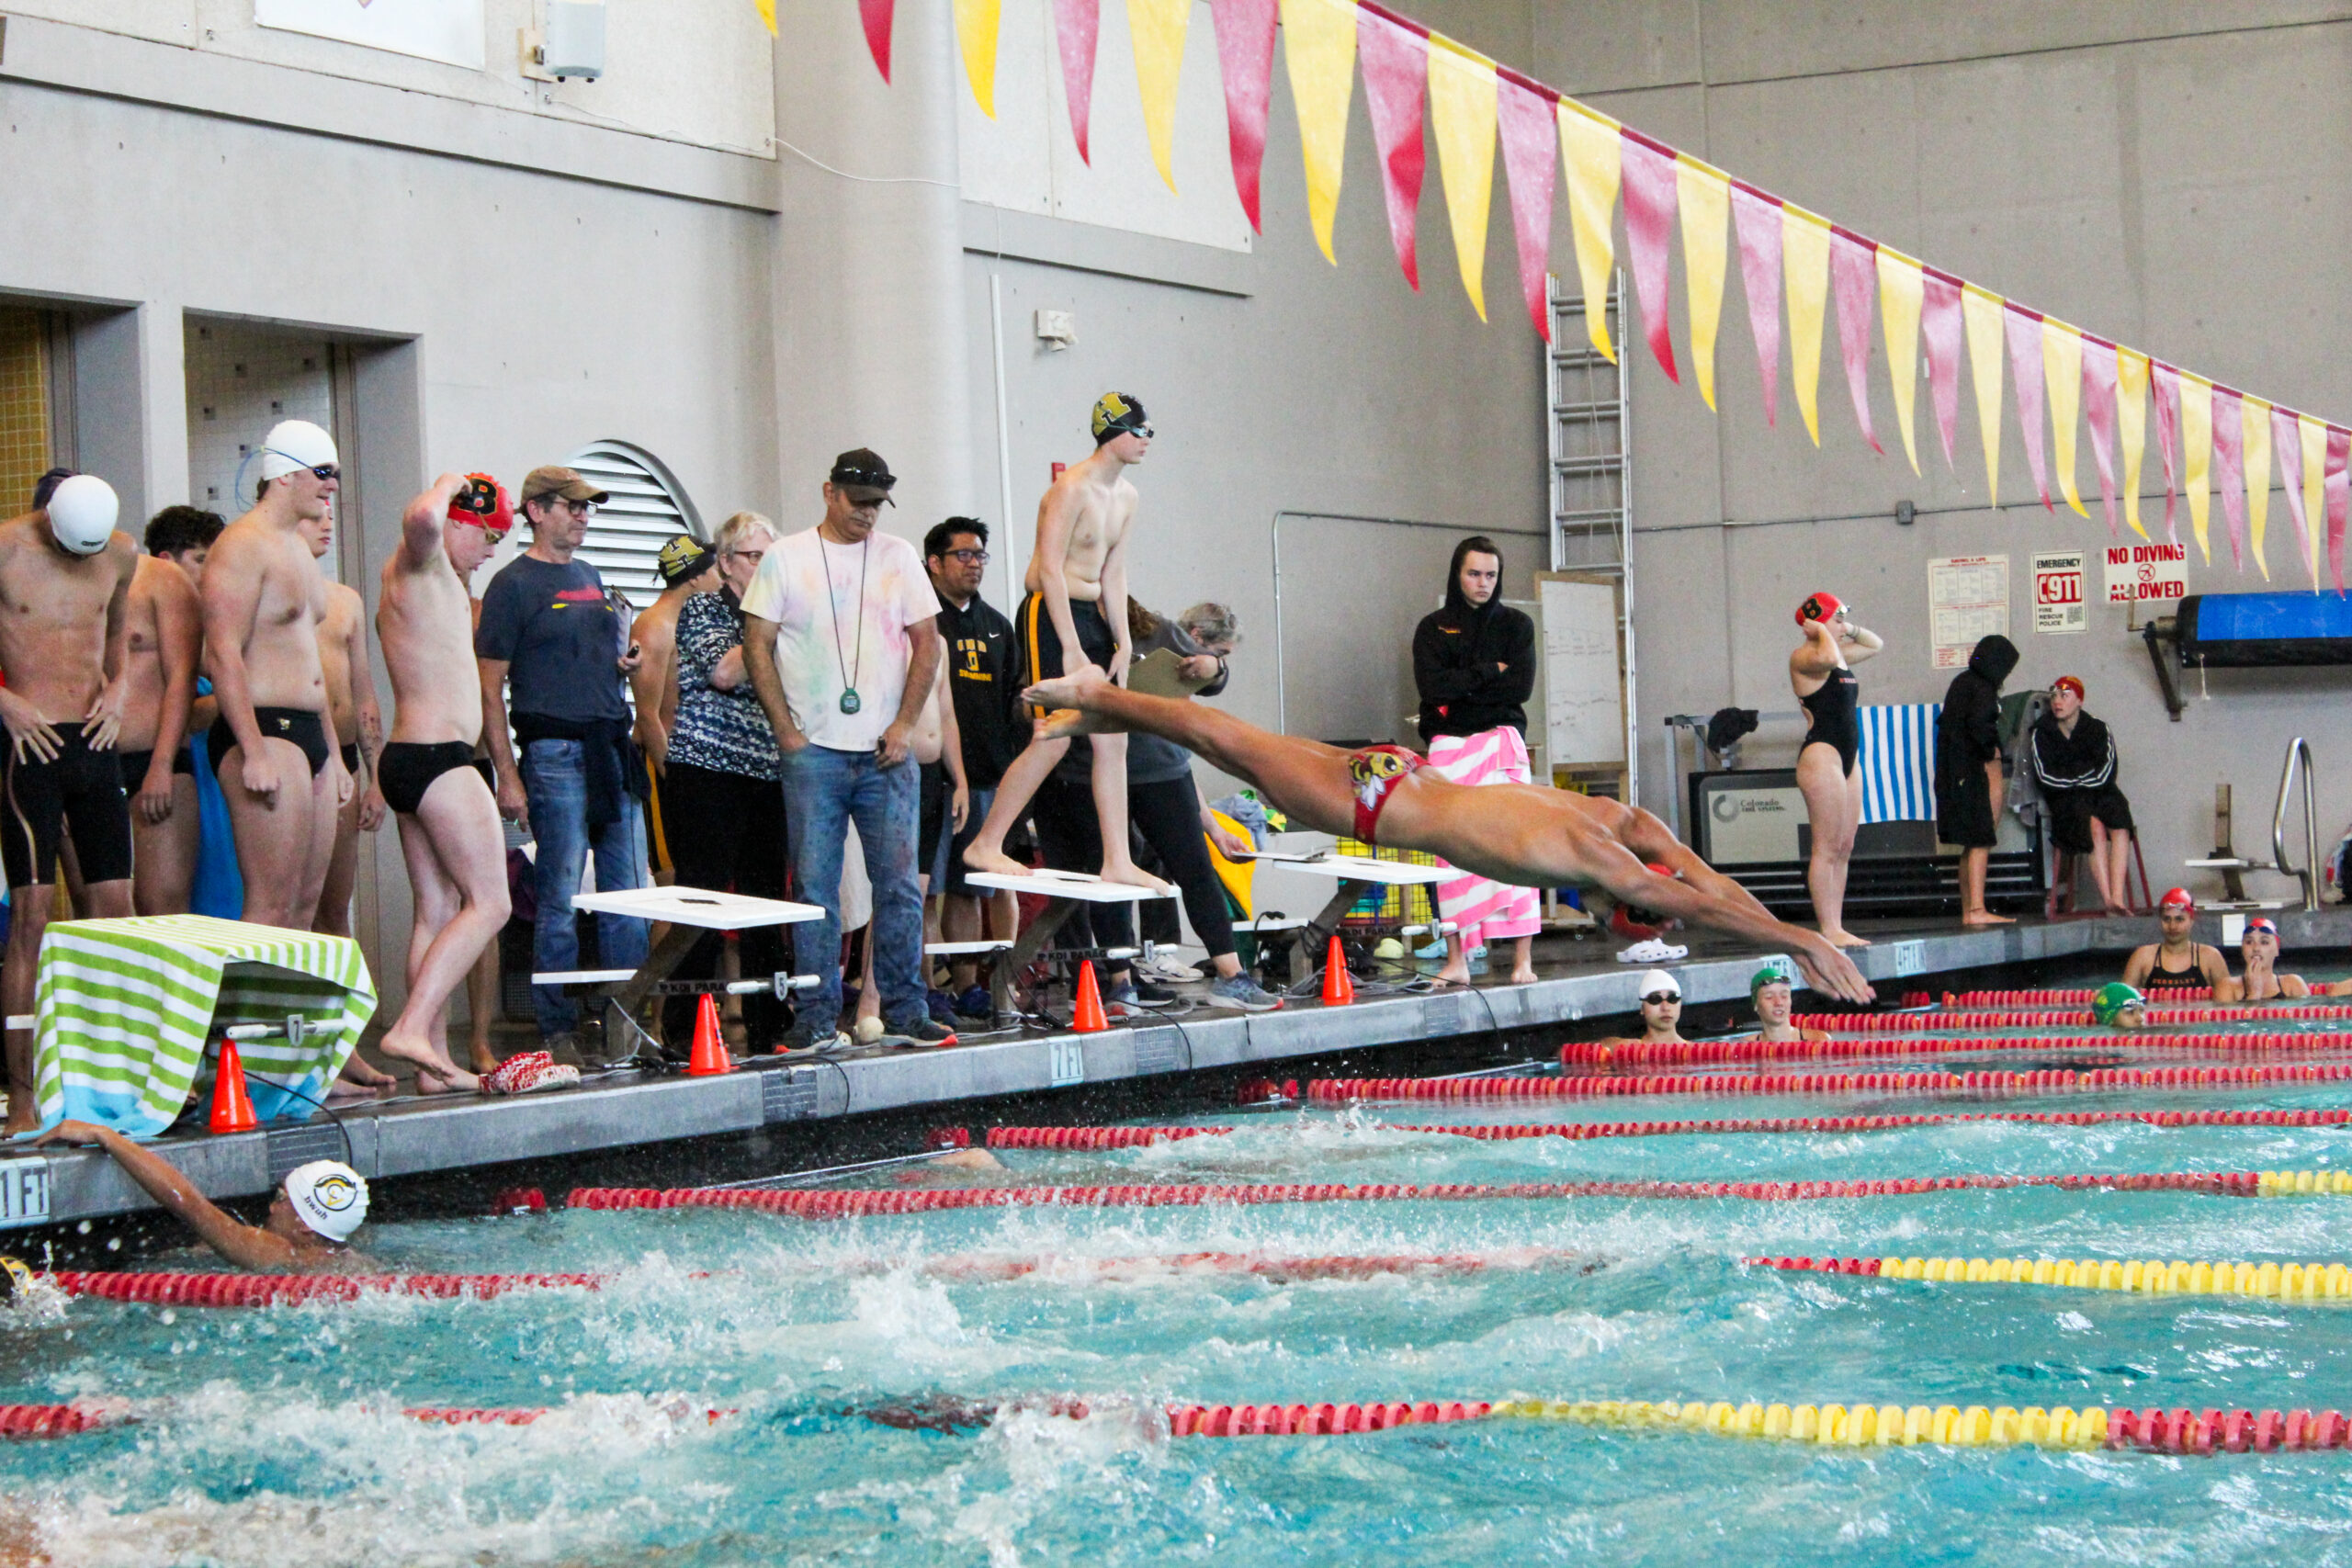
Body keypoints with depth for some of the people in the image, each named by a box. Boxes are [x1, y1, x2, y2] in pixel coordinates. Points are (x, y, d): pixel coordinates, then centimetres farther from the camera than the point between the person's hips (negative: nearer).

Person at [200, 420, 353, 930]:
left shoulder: (298, 548, 22)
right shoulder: (243, 545, -9)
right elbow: (223, 653, -17)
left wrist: (333, 754, 25)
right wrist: (254, 752, -23)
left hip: (308, 735, 10)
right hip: (265, 733, -10)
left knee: (305, 904, 7)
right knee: (272, 907, -13)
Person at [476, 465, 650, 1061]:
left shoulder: (590, 578, 18)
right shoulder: (514, 584, -3)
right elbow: (490, 687, -7)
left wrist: (627, 661, 7)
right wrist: (507, 775, -13)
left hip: (612, 749, 7)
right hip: (555, 754, -7)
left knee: (628, 894, 7)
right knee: (560, 901, -4)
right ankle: (558, 1030, 2)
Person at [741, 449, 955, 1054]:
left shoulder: (898, 557, 11)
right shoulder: (785, 558, 4)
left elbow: (927, 642, 10)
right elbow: (757, 646, 2)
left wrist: (904, 724, 0)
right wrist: (785, 730, -6)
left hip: (885, 752, 2)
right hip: (812, 752, -2)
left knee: (899, 883, 1)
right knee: (815, 886, -2)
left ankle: (906, 1011, 8)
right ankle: (818, 1020, 2)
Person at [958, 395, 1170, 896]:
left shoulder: (1125, 496, 13)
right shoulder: (1072, 488, -15)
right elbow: (1050, 568, -18)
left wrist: (1122, 642, 10)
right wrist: (1071, 648, -20)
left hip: (1092, 615, 9)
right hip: (1051, 615, -9)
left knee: (1113, 742, 4)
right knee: (1053, 740, -13)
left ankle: (1117, 860, 7)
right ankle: (984, 845, -4)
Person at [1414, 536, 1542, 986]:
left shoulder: (1516, 624, 10)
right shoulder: (1433, 627, 11)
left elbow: (1521, 686, -3)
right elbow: (1431, 685, -6)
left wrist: (1461, 690, -5)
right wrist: (1488, 672, -5)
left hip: (1502, 741, -1)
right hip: (1448, 747, 1)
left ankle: (1523, 959, -11)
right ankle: (1456, 959, 0)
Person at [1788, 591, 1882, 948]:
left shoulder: (1841, 656, 17)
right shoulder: (1803, 657, -9)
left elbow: (1875, 644, 33)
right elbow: (1828, 657, -32)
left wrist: (1849, 629, 17)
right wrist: (1822, 631, -13)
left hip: (1847, 757, 10)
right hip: (1821, 754, -10)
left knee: (1844, 848, 7)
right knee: (1827, 848, -10)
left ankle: (1836, 927, 8)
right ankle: (1828, 928, -10)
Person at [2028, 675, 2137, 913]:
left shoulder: (2097, 730, 7)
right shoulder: (2042, 734, 6)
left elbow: (2105, 775, -3)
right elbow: (2046, 778, -5)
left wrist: (2069, 779, -7)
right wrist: (2086, 776, -5)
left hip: (2101, 793, 2)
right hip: (2066, 801, -1)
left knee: (2120, 827, -30)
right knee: (2096, 828, -32)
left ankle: (2117, 898, -40)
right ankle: (2108, 900, -39)